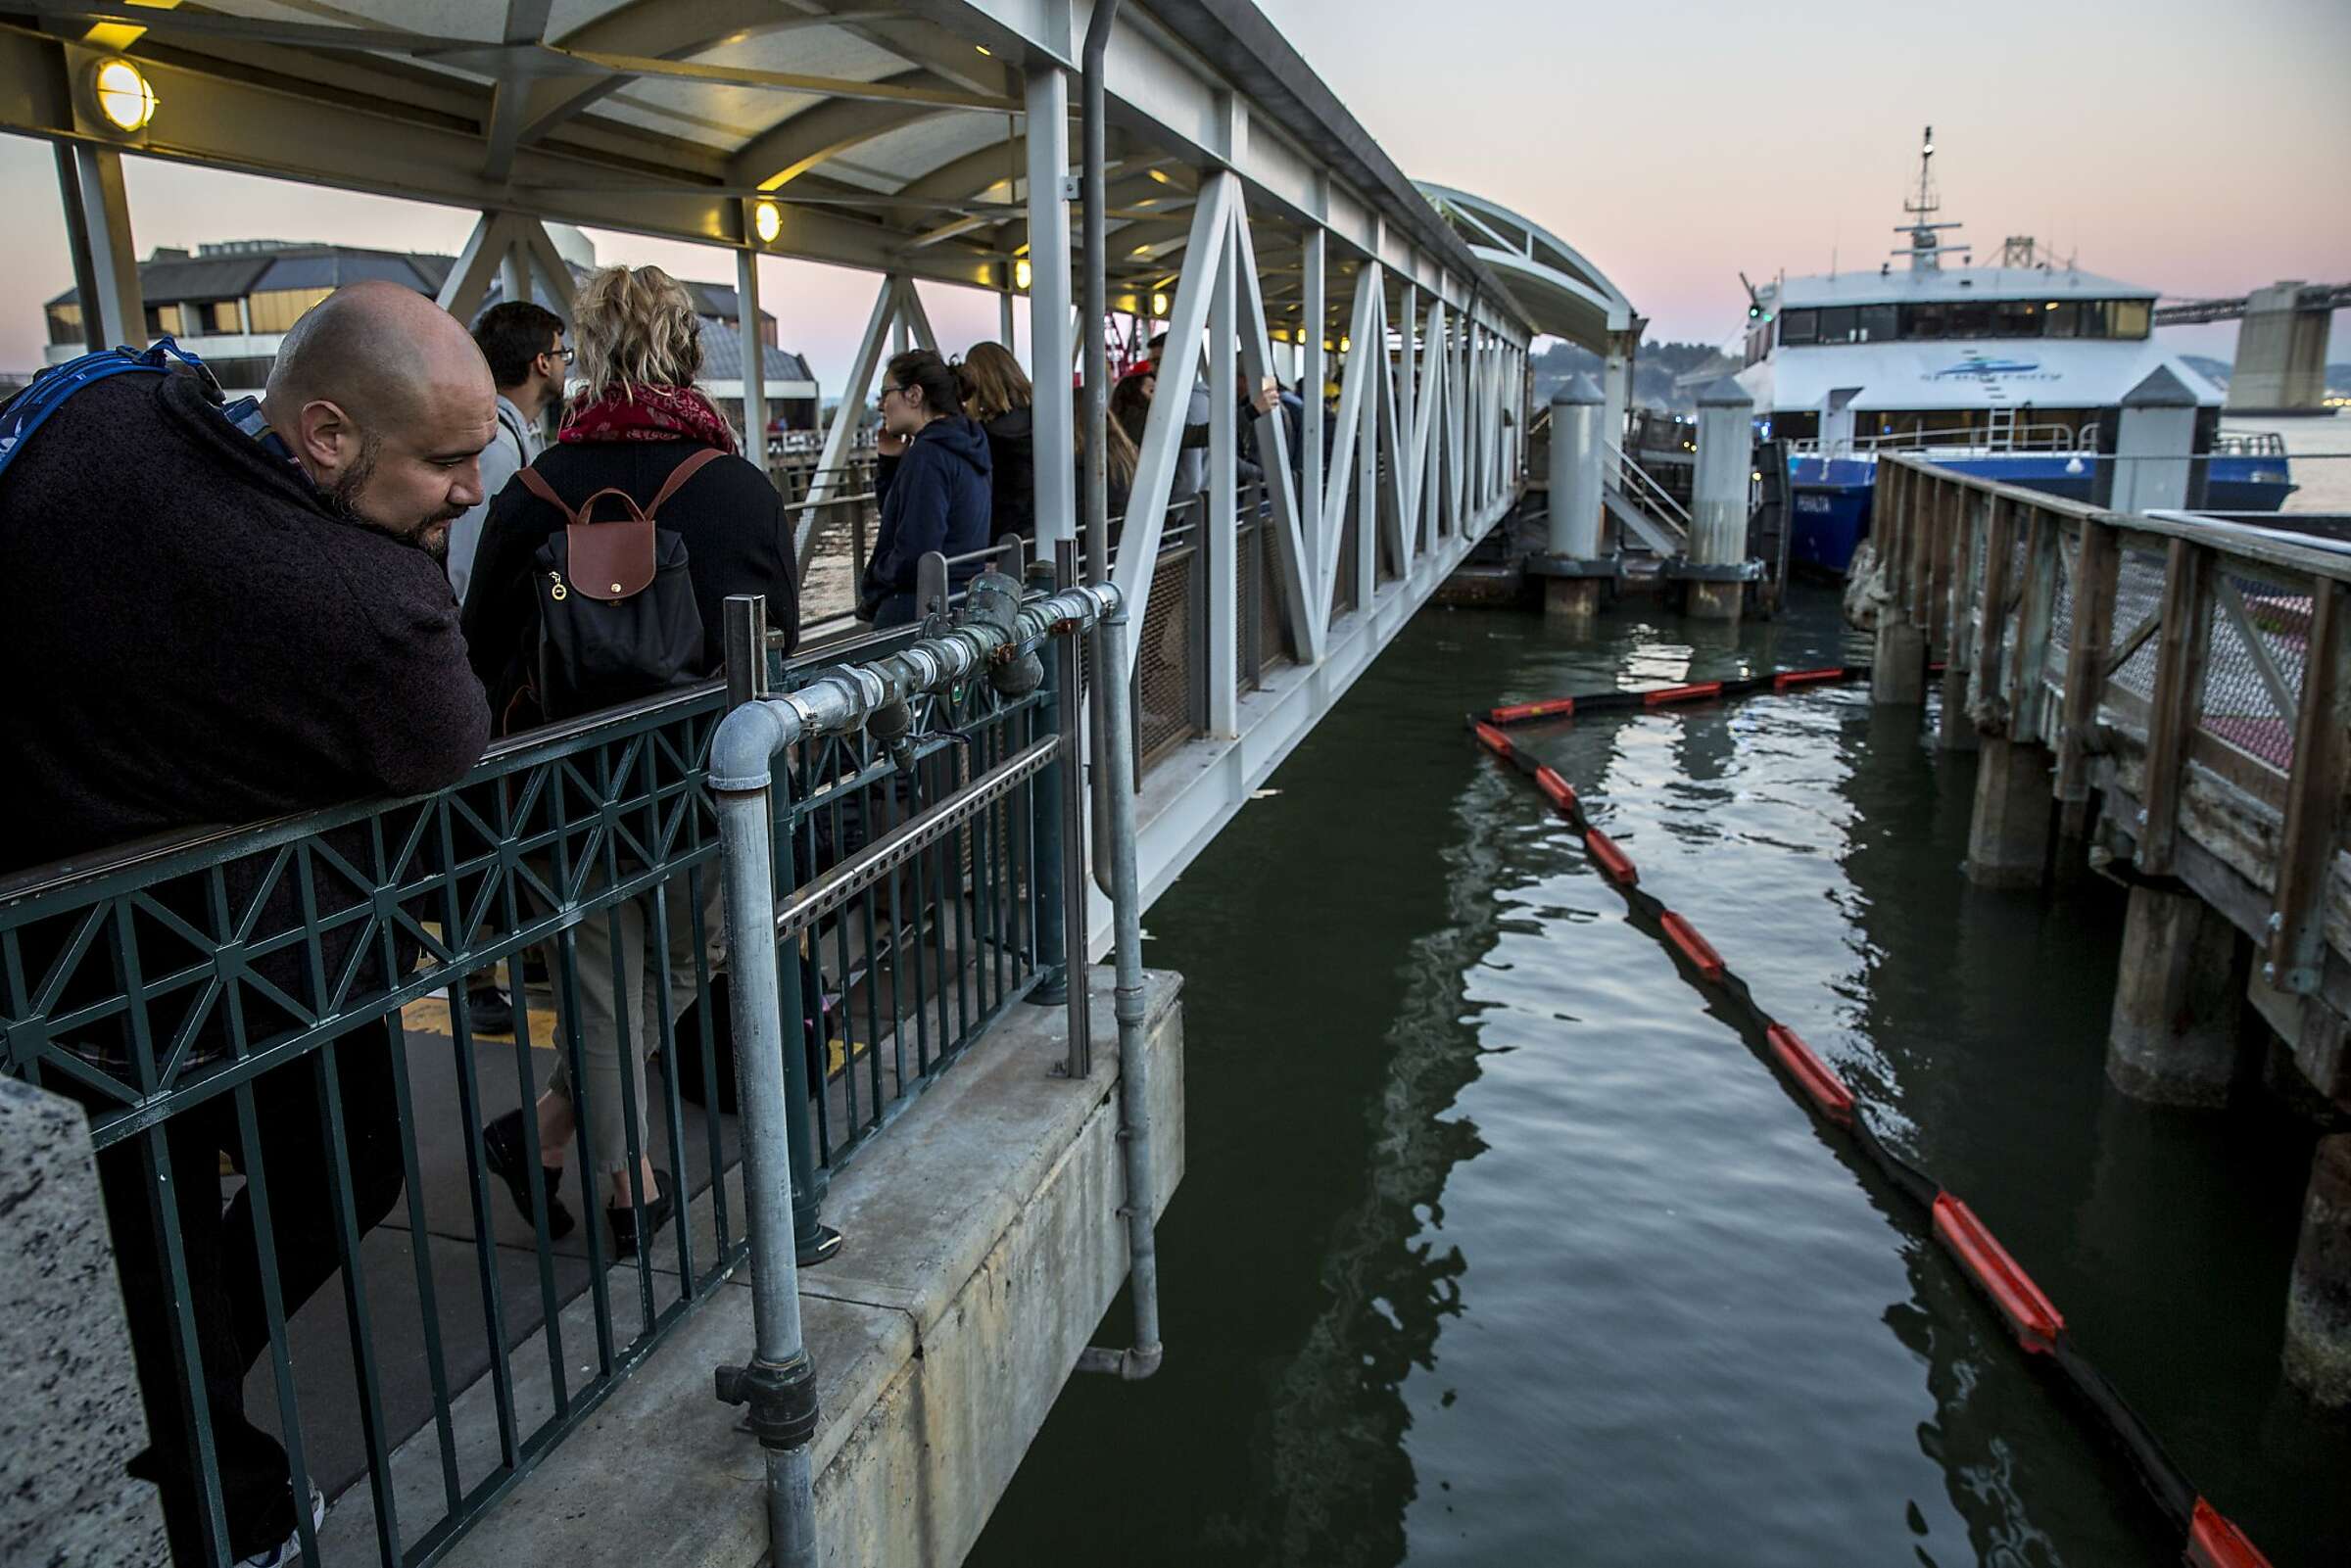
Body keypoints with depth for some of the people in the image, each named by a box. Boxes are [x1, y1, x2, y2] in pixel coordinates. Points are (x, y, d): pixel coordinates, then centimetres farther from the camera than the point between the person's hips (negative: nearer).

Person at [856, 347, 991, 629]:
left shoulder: (927, 455, -15)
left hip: (917, 611, -10)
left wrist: (870, 594, -5)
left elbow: (914, 555, -21)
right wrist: (889, 463, 12)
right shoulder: (960, 445, 15)